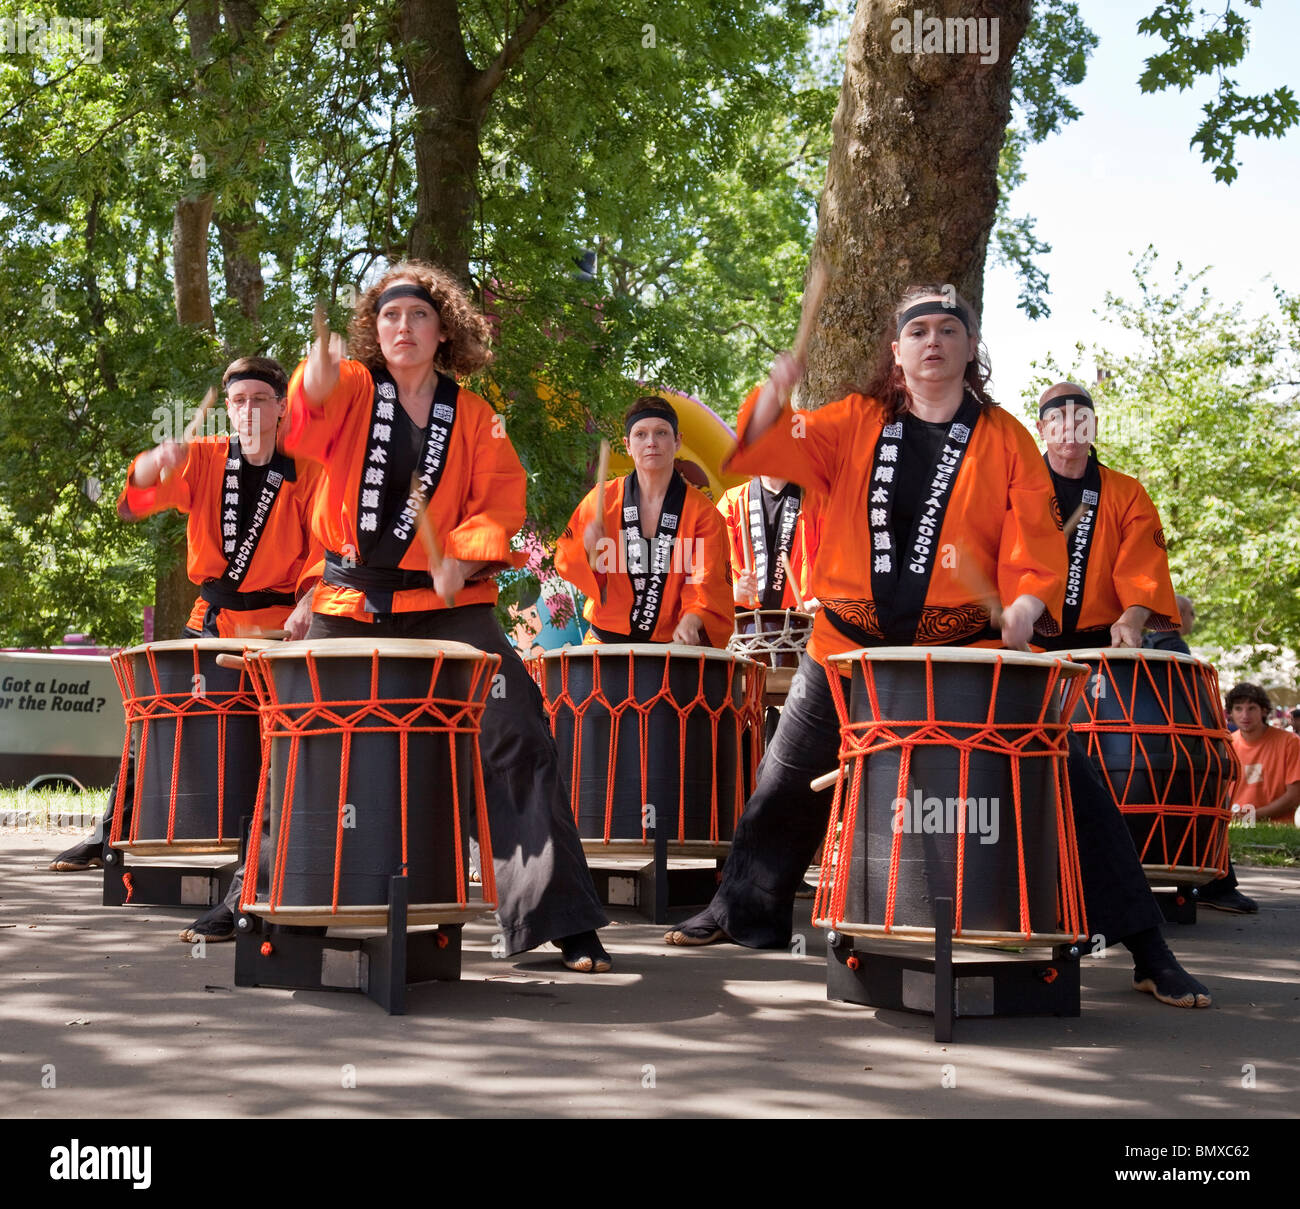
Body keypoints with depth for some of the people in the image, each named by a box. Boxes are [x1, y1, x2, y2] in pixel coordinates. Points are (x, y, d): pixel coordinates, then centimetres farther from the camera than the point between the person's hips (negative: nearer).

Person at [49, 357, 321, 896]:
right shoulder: (203, 459, 4)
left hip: (275, 629, -3)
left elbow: (324, 551, -3)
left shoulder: (306, 474, -2)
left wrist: (307, 605, -22)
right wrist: (158, 460, -34)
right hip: (210, 622, 3)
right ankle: (112, 834, 21)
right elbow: (140, 495, -11)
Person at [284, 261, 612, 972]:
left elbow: (501, 501, 0)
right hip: (350, 604, 0)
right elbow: (304, 435, -17)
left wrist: (463, 554, -20)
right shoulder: (352, 388, 4)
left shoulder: (474, 418, 8)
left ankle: (564, 919, -6)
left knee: (516, 739, -12)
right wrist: (314, 387, -40)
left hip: (446, 604, 0)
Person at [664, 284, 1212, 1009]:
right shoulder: (856, 424, 7)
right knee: (788, 783, 11)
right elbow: (767, 448, -2)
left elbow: (1036, 538, -4)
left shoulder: (1004, 438, 3)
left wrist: (1026, 605, -23)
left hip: (971, 648, -2)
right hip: (854, 646, 2)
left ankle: (1147, 950, 0)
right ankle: (743, 910, 35)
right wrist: (776, 392, -22)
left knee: (1067, 779, -9)